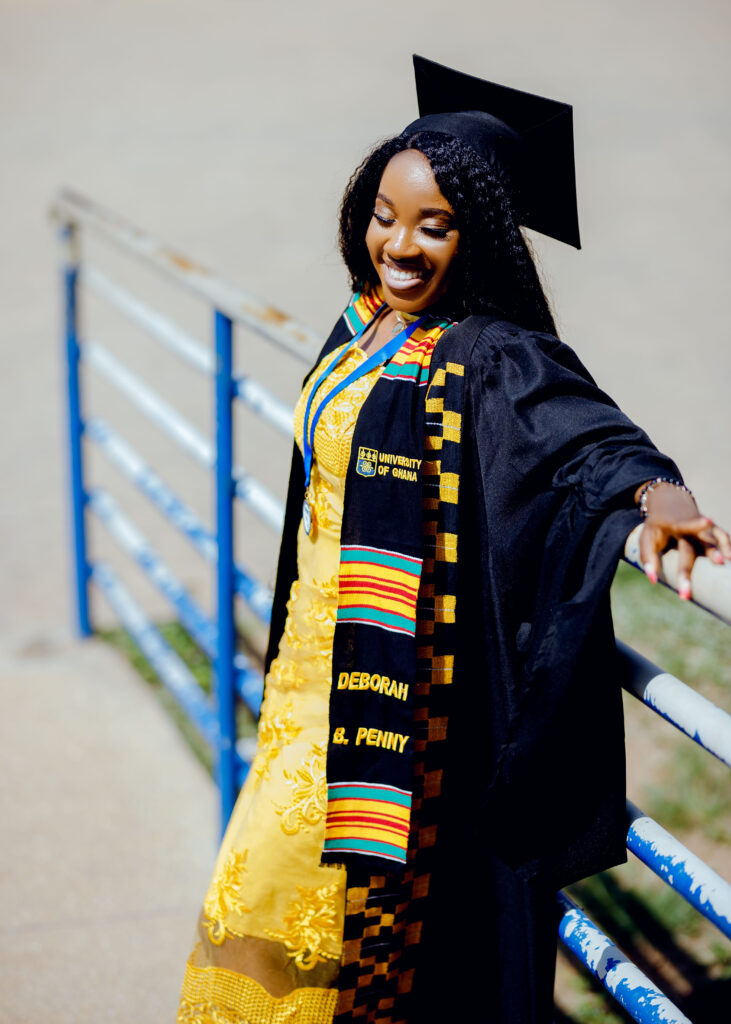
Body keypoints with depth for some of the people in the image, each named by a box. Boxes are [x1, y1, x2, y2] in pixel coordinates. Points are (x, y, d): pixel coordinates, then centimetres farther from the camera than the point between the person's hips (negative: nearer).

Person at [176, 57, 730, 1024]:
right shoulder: (364, 330, 6)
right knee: (262, 893, 18)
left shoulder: (494, 357, -19)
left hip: (399, 688, -8)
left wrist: (652, 486, -59)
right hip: (324, 656, 8)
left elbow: (582, 425, -37)